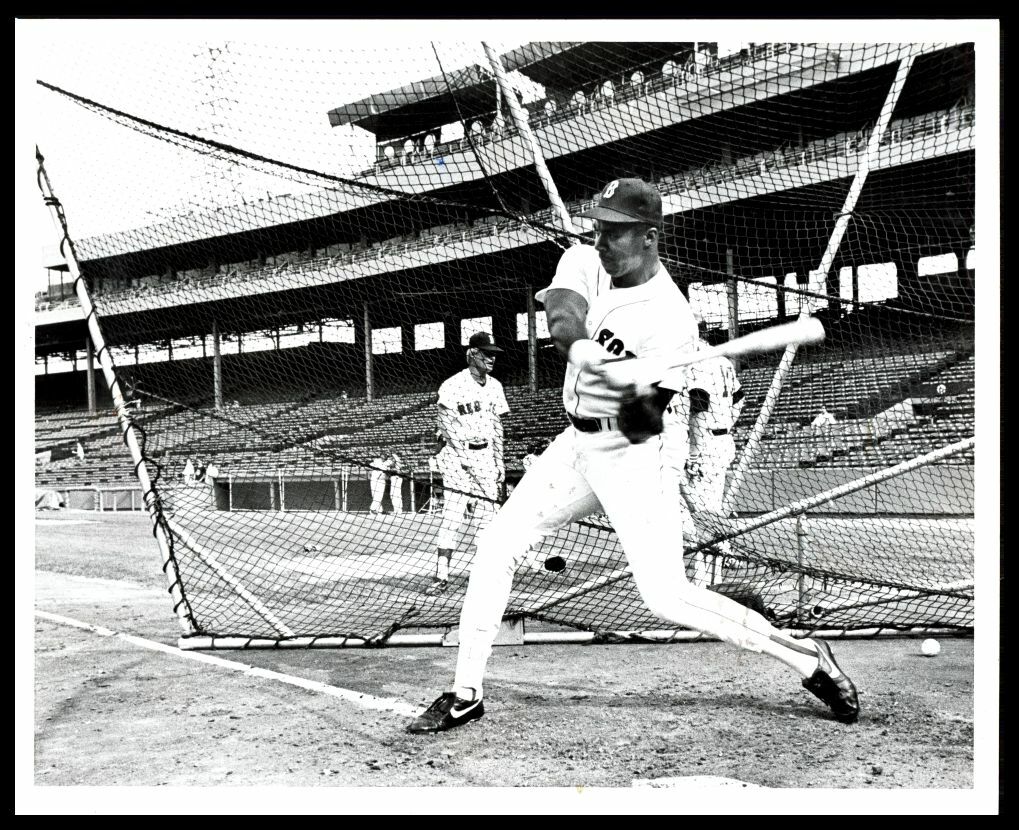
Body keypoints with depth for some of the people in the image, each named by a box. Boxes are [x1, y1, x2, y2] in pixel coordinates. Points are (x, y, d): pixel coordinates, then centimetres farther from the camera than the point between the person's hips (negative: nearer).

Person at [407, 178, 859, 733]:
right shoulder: (584, 262, -1)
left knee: (667, 596, -13)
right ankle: (465, 694, 15)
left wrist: (637, 389, -45)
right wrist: (580, 347, -45)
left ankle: (806, 659, 5)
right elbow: (562, 318, -23)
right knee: (496, 545, 2)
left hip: (629, 455, -6)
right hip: (576, 443, 7)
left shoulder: (670, 319, -19)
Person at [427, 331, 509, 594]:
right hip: (458, 455, -5)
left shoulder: (494, 386, 11)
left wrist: (499, 461, 13)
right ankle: (441, 576, -9)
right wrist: (465, 455, -21)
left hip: (486, 456, 5)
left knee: (487, 516, 6)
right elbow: (447, 427, -13)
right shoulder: (452, 386, -8)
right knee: (451, 516, -11)